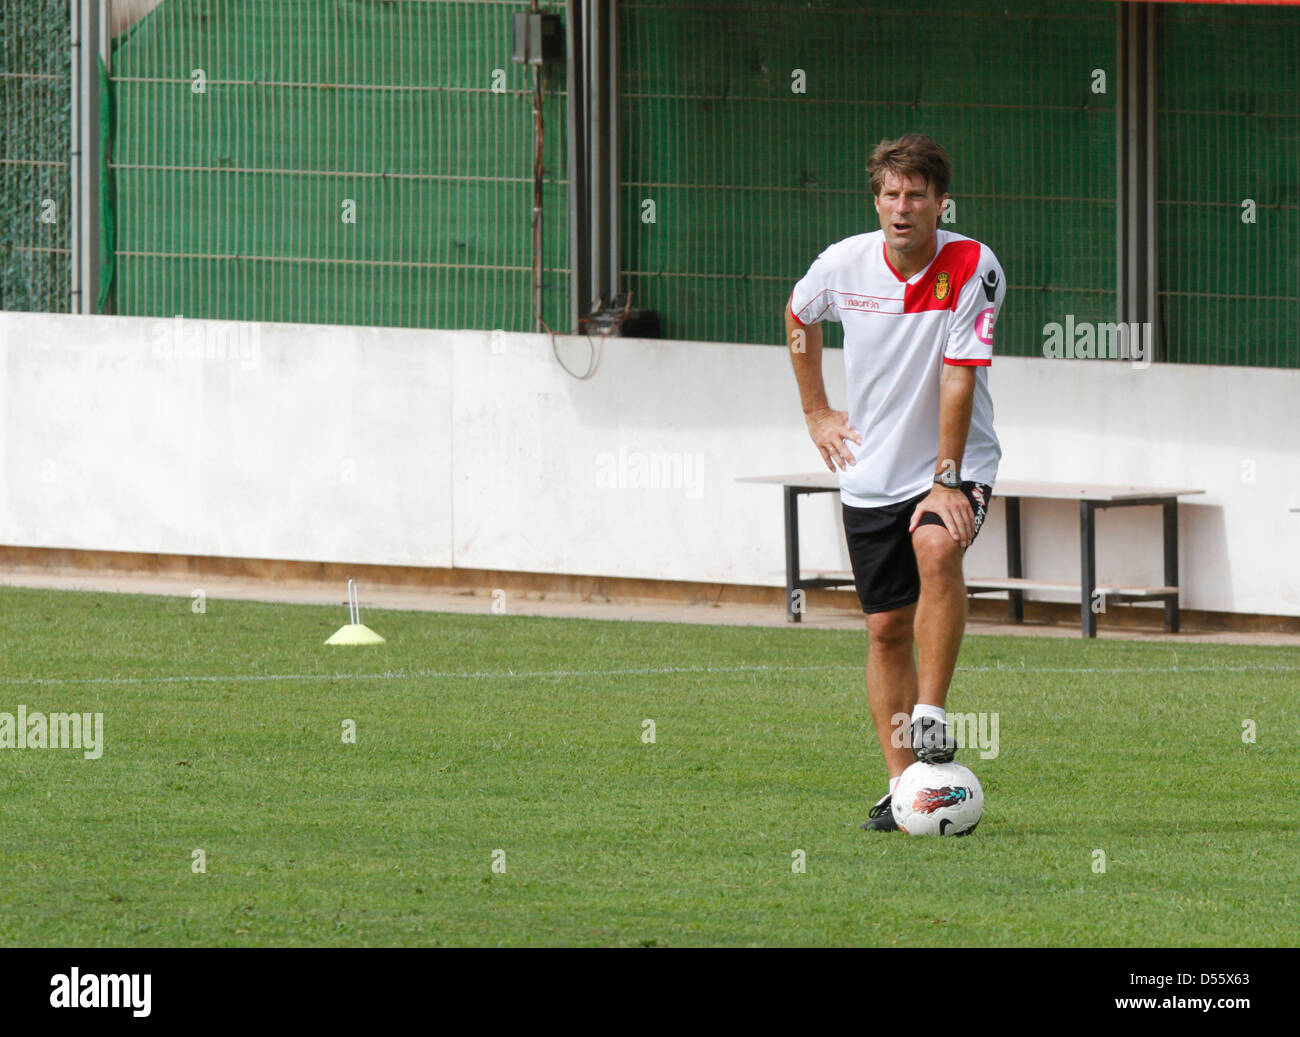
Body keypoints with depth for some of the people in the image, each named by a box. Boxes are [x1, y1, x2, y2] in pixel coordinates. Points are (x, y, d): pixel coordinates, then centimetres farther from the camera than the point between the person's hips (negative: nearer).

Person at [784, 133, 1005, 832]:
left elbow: (959, 379, -19)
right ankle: (901, 785, 9)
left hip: (956, 464, -3)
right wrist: (815, 412, 16)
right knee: (887, 628, 2)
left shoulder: (973, 269, -15)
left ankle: (930, 720, -29)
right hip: (871, 476, 3)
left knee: (937, 550, -33)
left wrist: (946, 480, -23)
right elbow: (799, 315, 18)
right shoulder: (844, 265, -6)